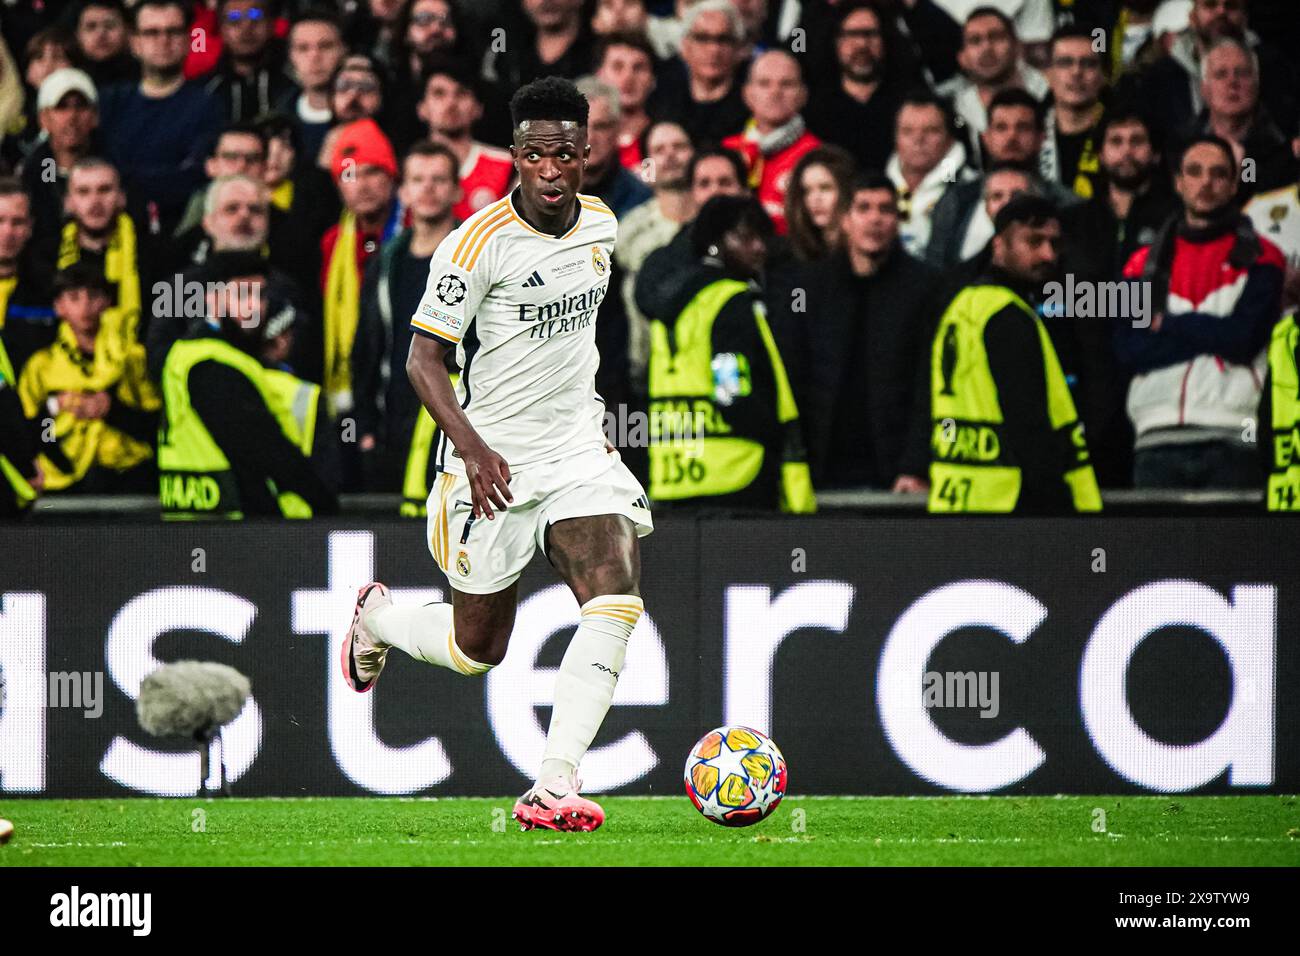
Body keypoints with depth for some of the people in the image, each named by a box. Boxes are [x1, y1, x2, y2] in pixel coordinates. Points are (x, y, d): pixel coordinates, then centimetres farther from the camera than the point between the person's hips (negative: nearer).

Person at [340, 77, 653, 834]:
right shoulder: (479, 244, -17)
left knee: (618, 599, -20)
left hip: (578, 451, 5)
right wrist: (473, 448, -29)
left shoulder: (601, 225, 3)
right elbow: (424, 358, -16)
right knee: (477, 652, 7)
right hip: (494, 461, -5)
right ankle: (378, 617, 41)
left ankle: (555, 785, -20)